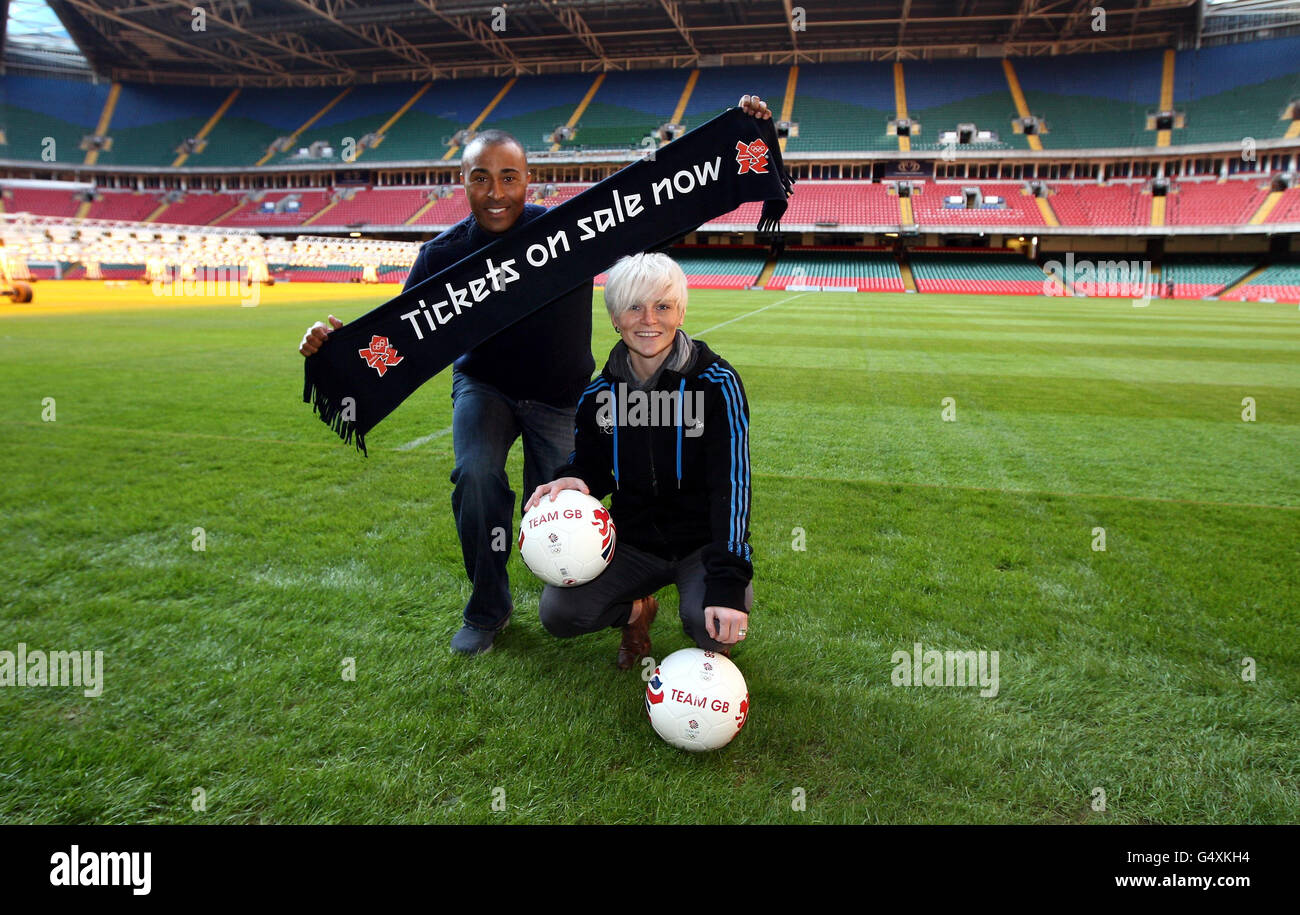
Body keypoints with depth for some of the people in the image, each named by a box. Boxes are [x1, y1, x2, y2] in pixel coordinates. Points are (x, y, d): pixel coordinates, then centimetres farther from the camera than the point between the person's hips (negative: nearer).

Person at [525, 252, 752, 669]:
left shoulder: (716, 382, -14)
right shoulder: (598, 396, -2)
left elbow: (732, 483, -21)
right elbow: (593, 470, 10)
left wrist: (728, 582, -31)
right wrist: (573, 482, -18)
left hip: (704, 541, -3)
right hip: (632, 543, 3)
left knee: (707, 622, -32)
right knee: (559, 612, -17)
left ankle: (716, 639, 9)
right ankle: (636, 612, 17)